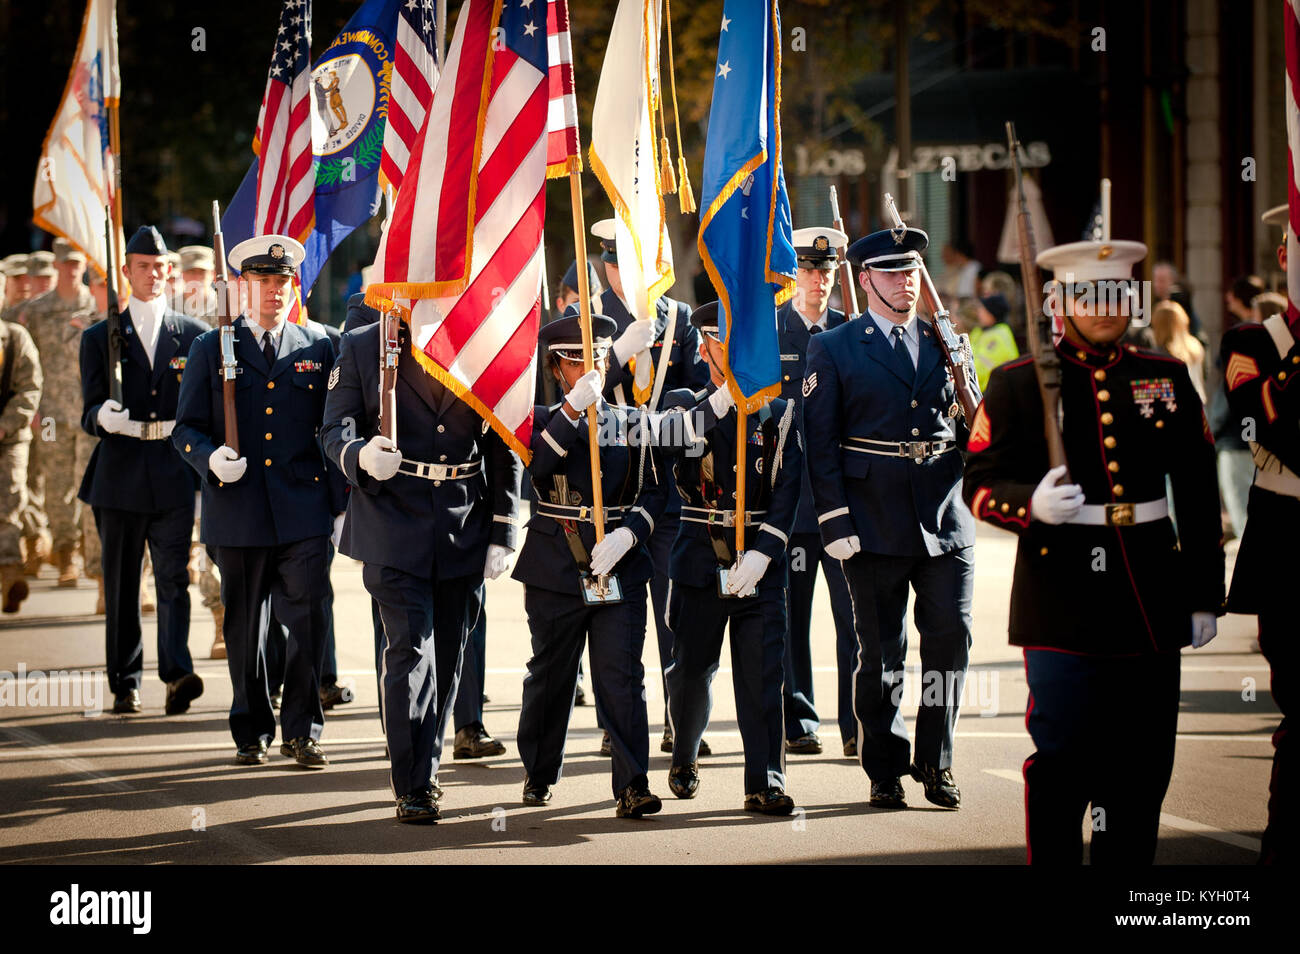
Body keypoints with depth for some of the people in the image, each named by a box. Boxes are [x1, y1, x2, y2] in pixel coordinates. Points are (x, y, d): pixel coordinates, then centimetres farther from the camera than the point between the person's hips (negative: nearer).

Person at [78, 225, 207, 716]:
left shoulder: (193, 334, 10)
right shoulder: (99, 338, 9)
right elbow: (90, 414, 4)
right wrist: (105, 417, -19)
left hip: (174, 474, -1)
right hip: (120, 474, 1)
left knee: (174, 577, -11)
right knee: (121, 584, 5)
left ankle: (177, 673, -21)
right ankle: (124, 684, 12)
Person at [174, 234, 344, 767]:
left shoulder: (317, 349, 10)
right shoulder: (212, 350, 7)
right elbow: (186, 429, 7)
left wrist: (339, 501, 6)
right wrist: (212, 458, -14)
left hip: (304, 512, 0)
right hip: (238, 514, 0)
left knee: (307, 621, -7)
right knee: (244, 629, 7)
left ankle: (301, 732, 3)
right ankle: (252, 733, 19)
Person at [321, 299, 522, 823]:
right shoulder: (364, 348, 0)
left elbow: (504, 451, 6)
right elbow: (335, 428, -3)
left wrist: (503, 535, 2)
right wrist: (361, 455, -27)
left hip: (465, 530, 3)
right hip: (394, 527, -3)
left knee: (447, 656, 11)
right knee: (411, 651, -12)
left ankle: (424, 770, 26)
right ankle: (412, 786, -7)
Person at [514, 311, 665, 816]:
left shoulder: (633, 423, 11)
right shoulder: (541, 420, 6)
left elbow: (651, 492, 8)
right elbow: (535, 468, -15)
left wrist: (628, 534, -11)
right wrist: (573, 408, -22)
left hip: (619, 568, 0)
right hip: (555, 570, 0)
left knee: (622, 677, -9)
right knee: (549, 675, 10)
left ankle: (631, 785, -10)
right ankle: (538, 775, 27)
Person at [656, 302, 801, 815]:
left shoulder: (779, 413, 7)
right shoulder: (684, 404, 7)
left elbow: (788, 488, -1)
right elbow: (667, 443, -16)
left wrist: (762, 553, -12)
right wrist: (720, 403, -22)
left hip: (760, 562, 0)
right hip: (701, 559, 0)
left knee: (763, 672, -6)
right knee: (691, 670, 7)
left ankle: (765, 782, -3)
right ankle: (685, 758, 31)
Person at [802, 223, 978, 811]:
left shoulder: (945, 343, 14)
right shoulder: (833, 350, 2)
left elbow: (969, 427, 19)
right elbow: (819, 442, -2)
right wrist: (835, 522, -9)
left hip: (947, 519, 3)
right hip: (875, 524, -3)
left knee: (950, 640, 0)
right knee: (882, 651, 2)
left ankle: (936, 763, 13)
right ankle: (885, 771, 12)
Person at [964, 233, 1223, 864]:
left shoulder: (1167, 379, 10)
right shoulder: (1017, 385, 1)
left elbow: (1199, 497, 13)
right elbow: (980, 484, -1)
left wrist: (1204, 595, 10)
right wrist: (1031, 504, -22)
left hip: (1150, 596, 3)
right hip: (1060, 596, -3)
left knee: (1141, 763, 6)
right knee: (1061, 755, -5)